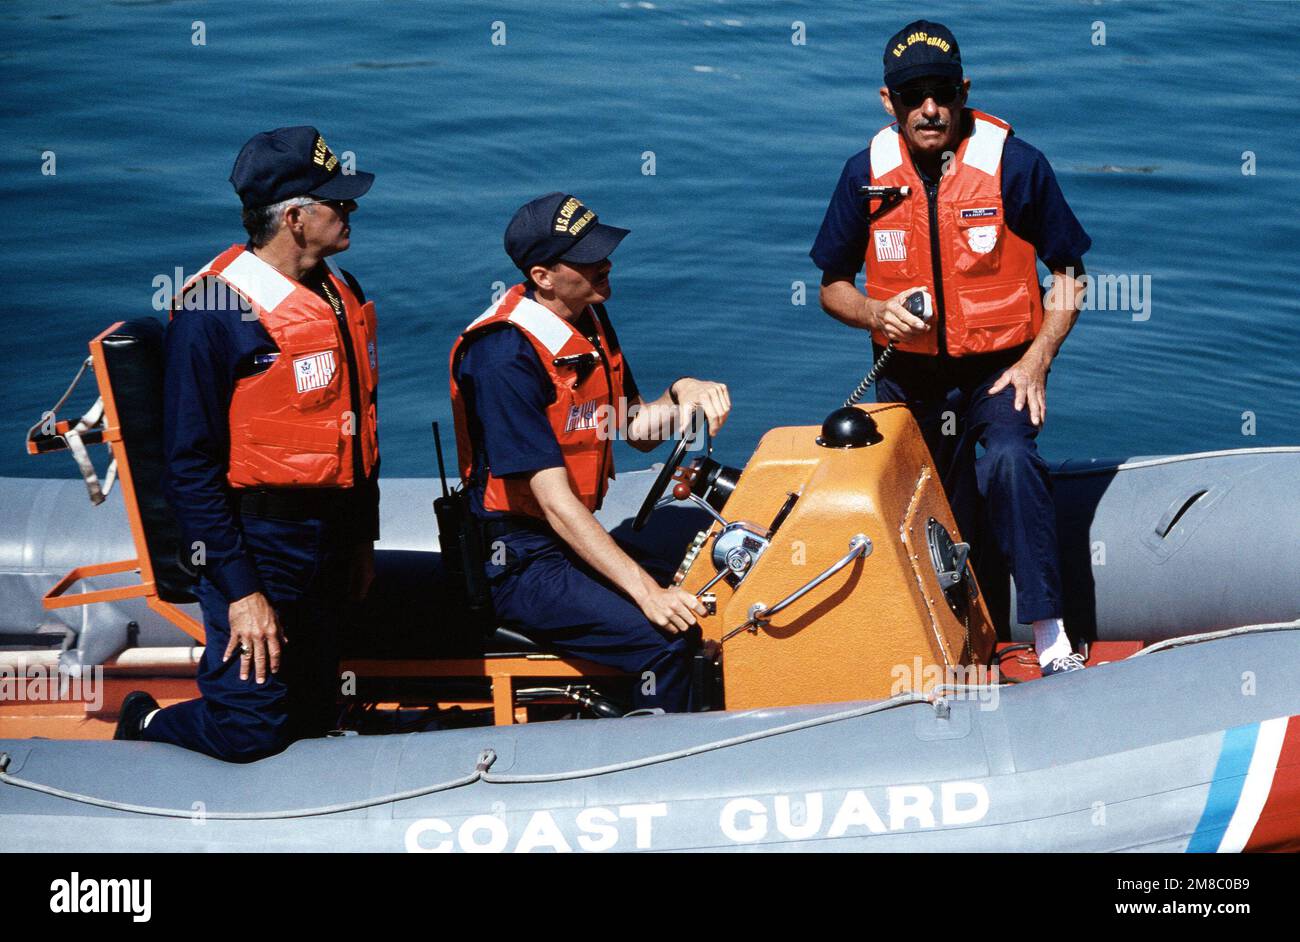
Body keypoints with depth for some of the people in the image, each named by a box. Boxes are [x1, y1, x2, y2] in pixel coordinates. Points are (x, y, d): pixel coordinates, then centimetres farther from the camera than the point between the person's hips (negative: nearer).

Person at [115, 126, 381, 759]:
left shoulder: (343, 298, 8)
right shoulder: (216, 310, -17)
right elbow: (191, 465, -17)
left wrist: (362, 539, 18)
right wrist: (240, 590, -19)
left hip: (327, 539, 8)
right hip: (256, 540, -8)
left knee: (311, 719, 11)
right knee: (252, 729, -9)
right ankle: (144, 726, 18)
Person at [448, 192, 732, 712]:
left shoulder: (590, 319, 6)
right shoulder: (505, 355, -22)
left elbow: (637, 431, 17)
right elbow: (554, 501, -25)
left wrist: (681, 395, -6)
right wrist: (645, 591, -29)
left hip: (581, 538, 9)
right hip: (521, 566, -9)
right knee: (667, 639, -24)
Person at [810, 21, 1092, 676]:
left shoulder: (1015, 164, -10)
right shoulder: (867, 173, -3)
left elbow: (1069, 275, 0)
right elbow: (833, 288, 8)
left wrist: (1036, 363, -11)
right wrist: (879, 313, -14)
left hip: (999, 367, -3)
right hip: (909, 375, 3)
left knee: (1010, 460, -31)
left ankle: (1051, 636, -28)